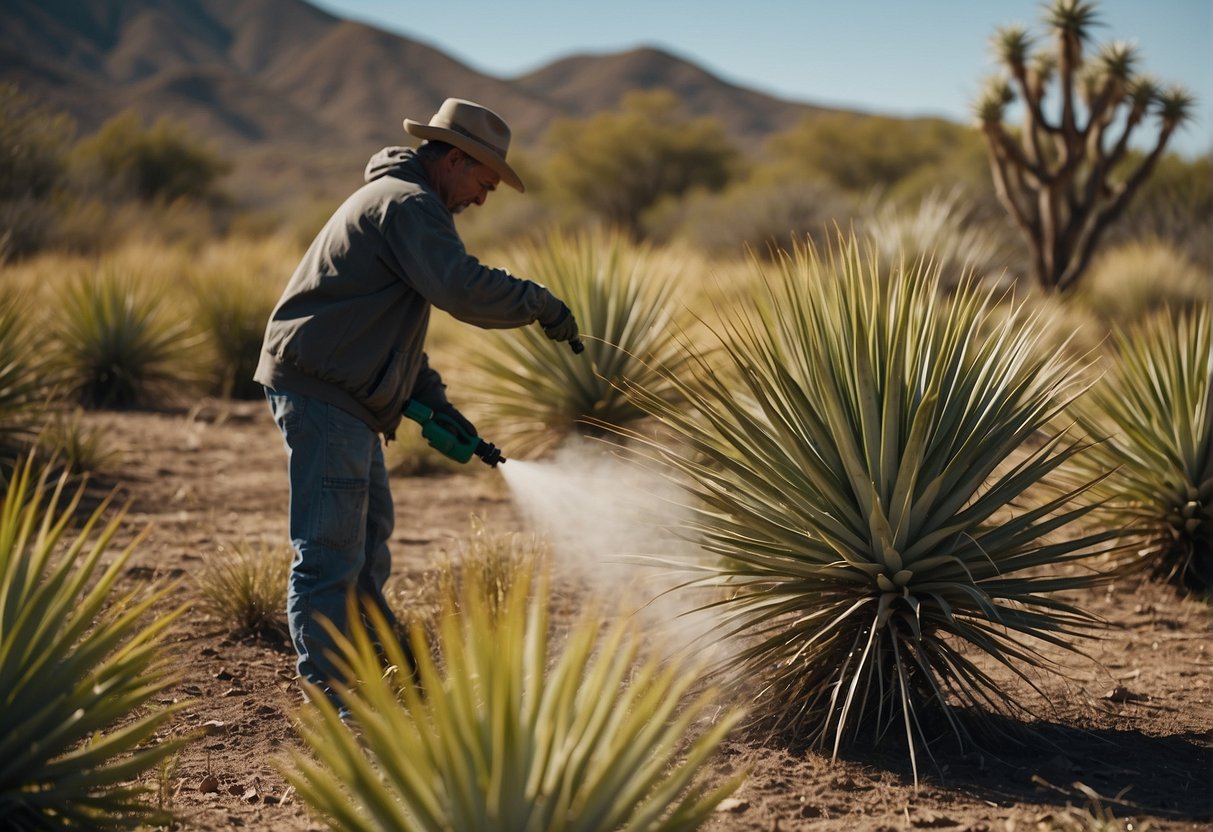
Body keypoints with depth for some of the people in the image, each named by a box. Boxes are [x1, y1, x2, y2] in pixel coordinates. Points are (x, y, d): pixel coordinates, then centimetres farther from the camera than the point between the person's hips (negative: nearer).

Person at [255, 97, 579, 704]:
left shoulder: (393, 199, 22)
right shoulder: (408, 203, -13)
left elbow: (391, 325, 26)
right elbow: (466, 290, -28)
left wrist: (433, 400, 19)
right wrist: (541, 303, -13)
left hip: (343, 395, 11)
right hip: (323, 394, -11)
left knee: (368, 530, 21)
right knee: (331, 549, -8)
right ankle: (327, 693, -2)